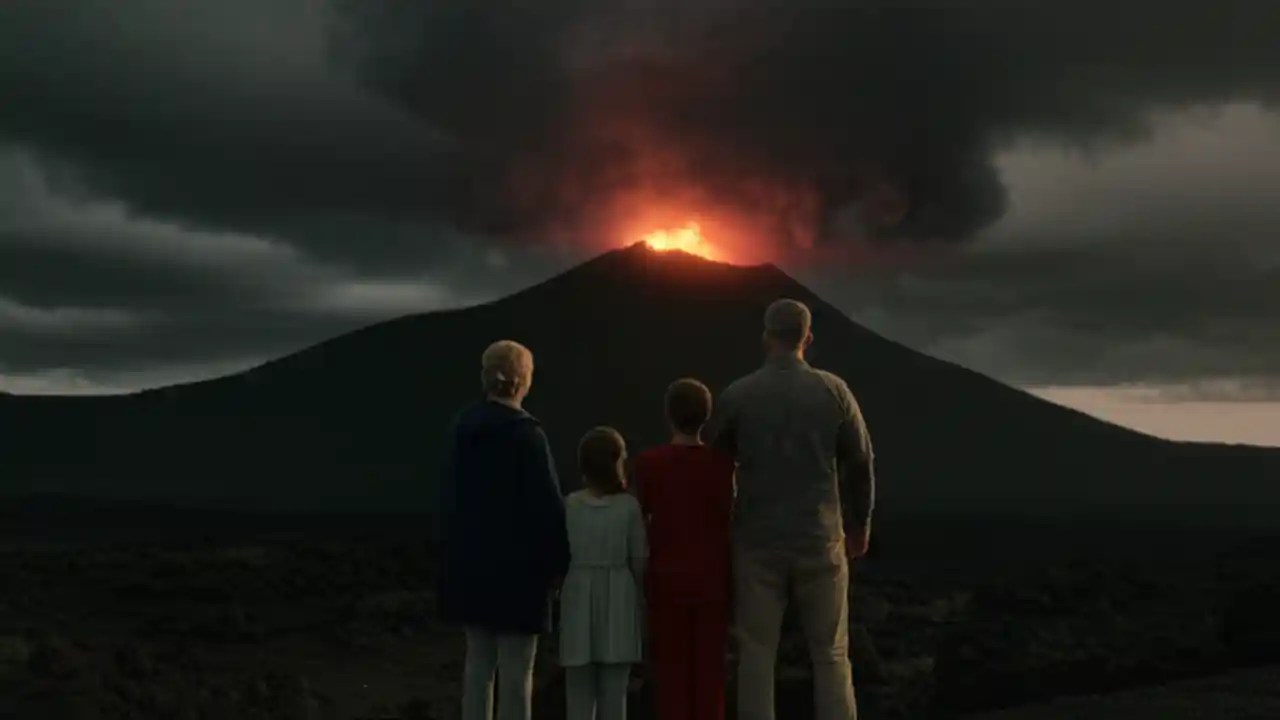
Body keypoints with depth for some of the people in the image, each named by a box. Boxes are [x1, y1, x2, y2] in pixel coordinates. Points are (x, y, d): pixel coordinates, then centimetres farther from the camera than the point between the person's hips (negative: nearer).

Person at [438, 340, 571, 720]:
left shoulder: (465, 428, 4)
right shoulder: (527, 434, -17)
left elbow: (452, 495, 11)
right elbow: (548, 503, -15)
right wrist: (561, 560, -5)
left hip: (473, 559, 7)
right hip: (517, 562, -7)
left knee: (478, 661, 13)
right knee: (516, 668, 0)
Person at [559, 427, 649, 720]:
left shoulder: (569, 506, -5)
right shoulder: (629, 506, -8)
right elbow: (639, 560, -4)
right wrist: (641, 597, 11)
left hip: (578, 600, 1)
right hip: (618, 600, -1)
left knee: (579, 690, 9)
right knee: (614, 690, 6)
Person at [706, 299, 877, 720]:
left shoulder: (737, 395, -4)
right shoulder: (833, 390, -2)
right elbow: (860, 463, 5)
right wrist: (860, 524, 20)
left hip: (758, 542, 0)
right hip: (820, 539, 1)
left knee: (757, 656, 4)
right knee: (830, 656, 7)